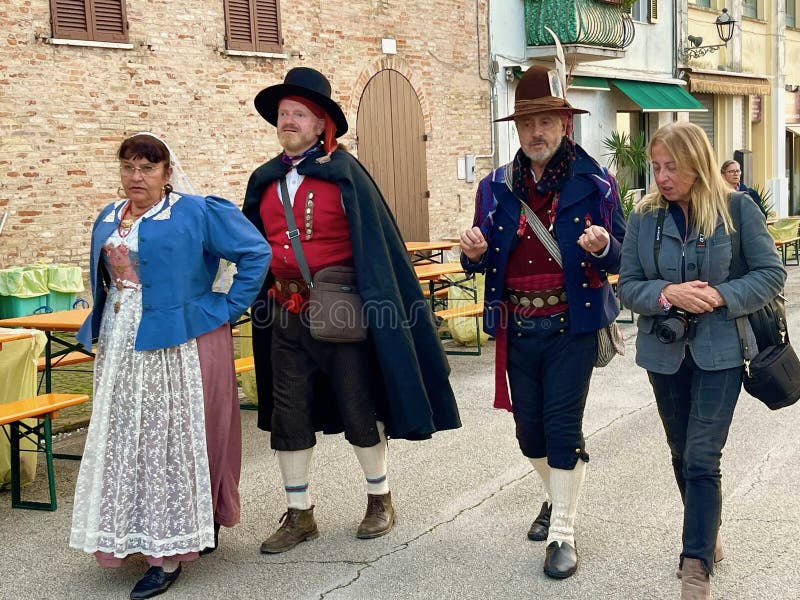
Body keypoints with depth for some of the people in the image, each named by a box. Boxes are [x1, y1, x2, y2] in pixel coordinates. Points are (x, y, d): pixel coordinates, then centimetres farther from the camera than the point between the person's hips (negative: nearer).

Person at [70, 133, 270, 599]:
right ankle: (131, 536, 25)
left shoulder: (197, 212, -7)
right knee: (122, 442, 9)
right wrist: (99, 328, 18)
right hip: (120, 350, 7)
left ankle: (169, 554, 5)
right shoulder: (108, 220, 13)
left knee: (173, 442, -2)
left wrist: (228, 308, -10)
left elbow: (257, 252, -8)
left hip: (179, 346, -6)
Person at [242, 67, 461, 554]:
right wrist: (261, 294, 5)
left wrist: (374, 304, -14)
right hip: (285, 313, 5)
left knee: (359, 409, 8)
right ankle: (299, 515, 22)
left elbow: (374, 242, -11)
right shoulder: (266, 181, 8)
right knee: (288, 416, 9)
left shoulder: (344, 173, -8)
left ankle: (381, 500, 27)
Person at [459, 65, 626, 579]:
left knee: (564, 425, -4)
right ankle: (557, 497, 41)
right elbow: (484, 262, 11)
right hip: (517, 326, 4)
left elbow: (622, 257, -3)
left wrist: (602, 247, -26)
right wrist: (474, 254, -13)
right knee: (529, 427, 13)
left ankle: (564, 532, 11)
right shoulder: (496, 187, 5)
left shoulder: (594, 184, -4)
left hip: (572, 325, -4)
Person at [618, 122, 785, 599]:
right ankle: (707, 537, 37)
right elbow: (628, 285, 0)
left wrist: (721, 297, -20)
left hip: (720, 351, -4)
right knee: (682, 454, 16)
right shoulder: (644, 216, 0)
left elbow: (771, 273, -6)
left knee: (702, 460, -9)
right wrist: (667, 294, -20)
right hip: (666, 352, 4)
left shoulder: (737, 208, -7)